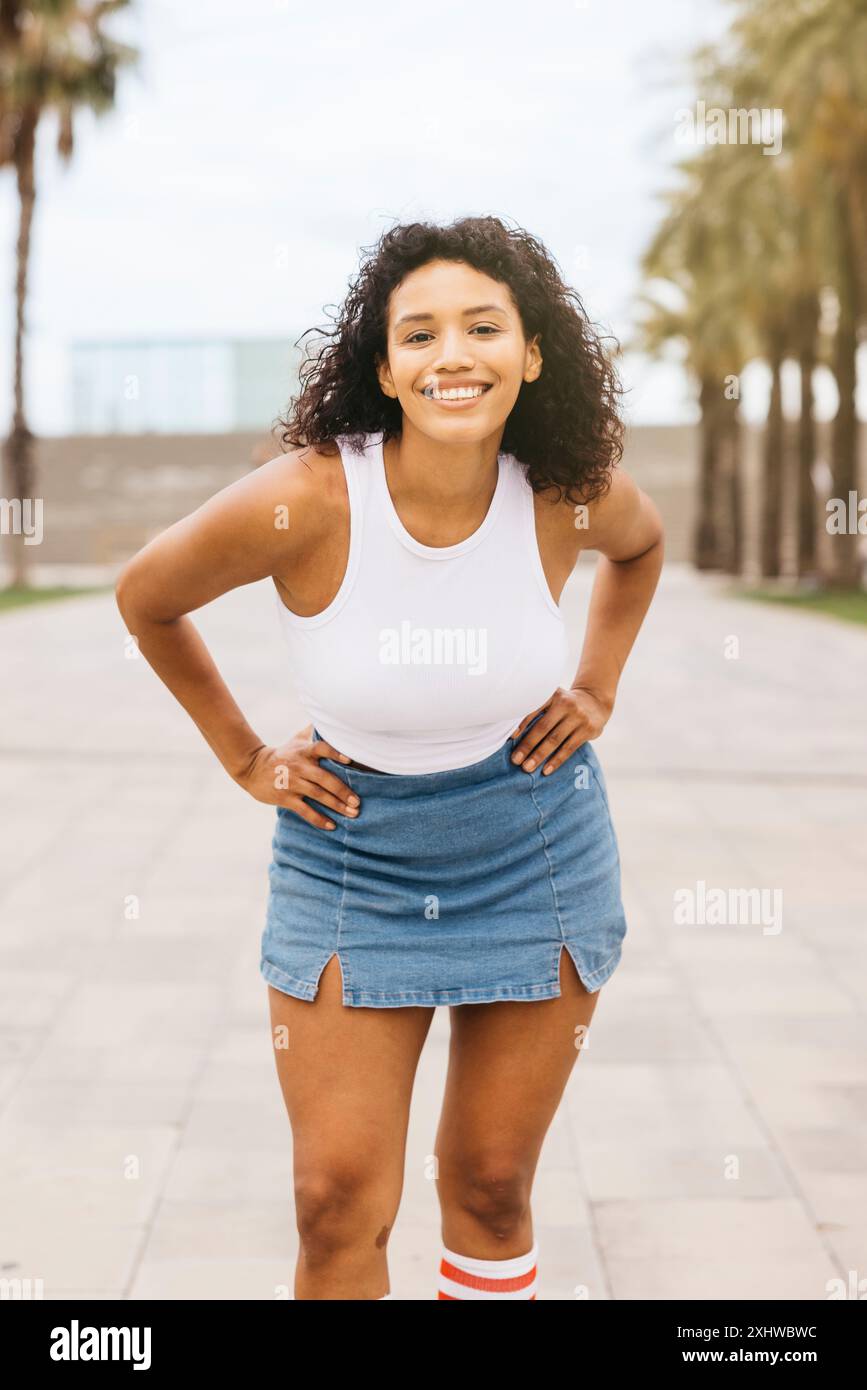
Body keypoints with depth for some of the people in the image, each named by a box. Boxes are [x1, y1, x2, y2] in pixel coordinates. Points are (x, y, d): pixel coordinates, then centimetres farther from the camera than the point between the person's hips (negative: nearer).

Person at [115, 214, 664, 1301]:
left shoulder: (571, 496, -13)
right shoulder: (301, 502, -22)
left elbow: (642, 545, 14)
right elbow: (144, 597, -2)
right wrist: (244, 760, 1)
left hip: (536, 855, 2)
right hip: (349, 854, -1)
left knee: (490, 1187, 10)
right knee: (339, 1202, -2)